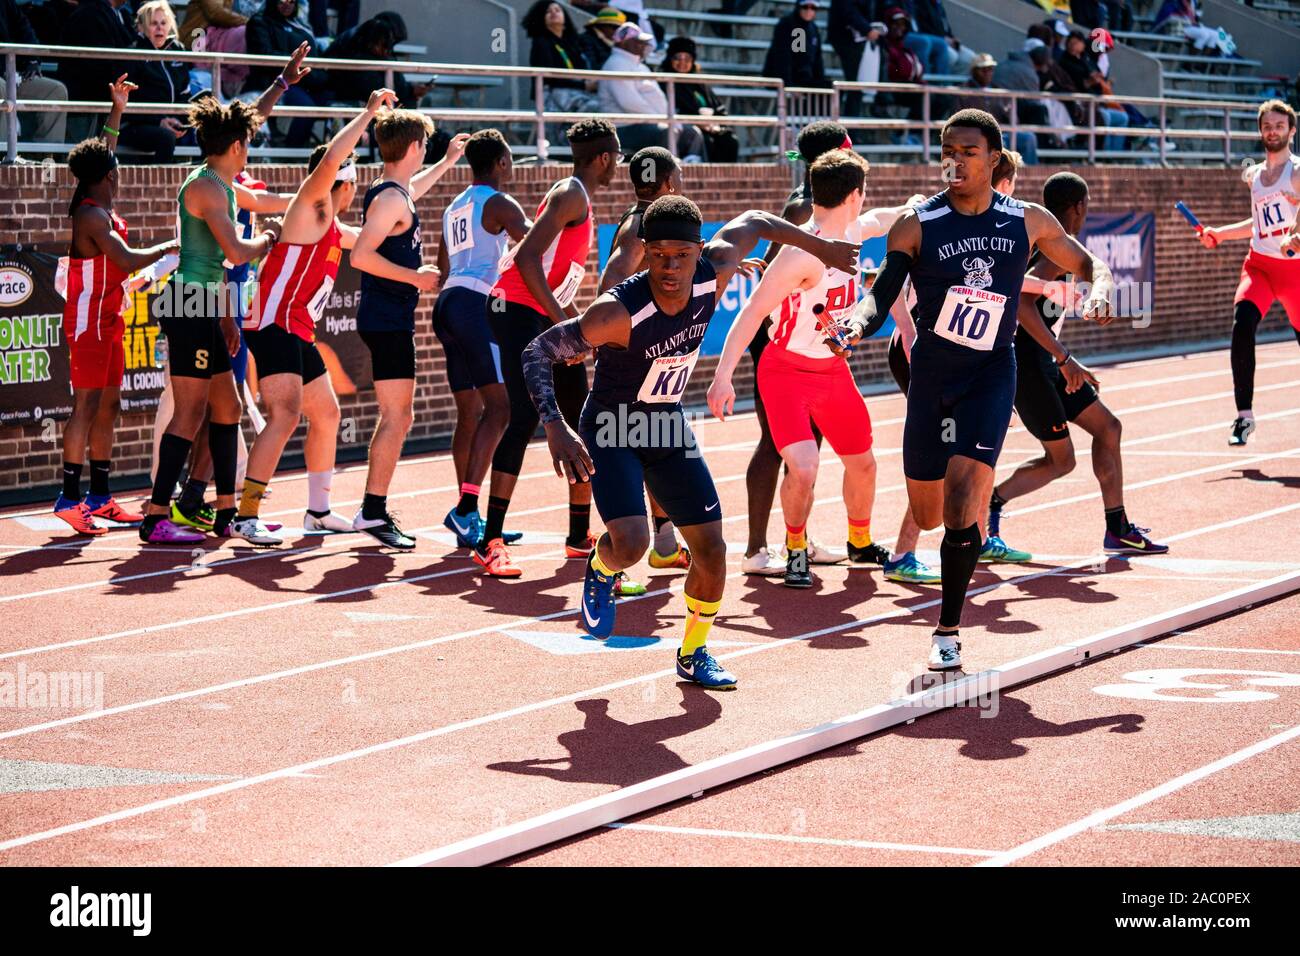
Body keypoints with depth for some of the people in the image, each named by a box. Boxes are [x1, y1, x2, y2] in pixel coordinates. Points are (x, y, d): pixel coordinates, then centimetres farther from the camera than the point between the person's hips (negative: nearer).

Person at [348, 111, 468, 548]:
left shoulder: (394, 192, 14)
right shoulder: (391, 198, -15)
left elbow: (411, 191, 42)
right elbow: (362, 255, -25)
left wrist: (448, 161, 49)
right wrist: (415, 277, -20)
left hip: (390, 320, 11)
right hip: (388, 320, -11)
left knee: (394, 418, 15)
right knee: (396, 419, -11)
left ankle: (376, 511, 19)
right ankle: (372, 512, -10)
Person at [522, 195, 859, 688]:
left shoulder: (711, 277, -18)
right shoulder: (619, 311, -33)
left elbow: (754, 224, 3)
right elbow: (538, 352, -31)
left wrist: (819, 246, 16)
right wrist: (556, 429, -42)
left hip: (669, 426, 5)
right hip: (612, 433, -5)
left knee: (711, 548, 2)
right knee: (631, 543, -24)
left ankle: (693, 653, 25)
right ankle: (600, 570, 14)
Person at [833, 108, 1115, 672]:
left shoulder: (1028, 222, -2)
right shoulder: (917, 225, -8)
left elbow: (1087, 264, 12)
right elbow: (882, 293, -14)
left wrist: (1100, 289, -11)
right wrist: (859, 323, -37)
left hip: (991, 375, -1)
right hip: (931, 373, 1)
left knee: (960, 502, -18)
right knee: (927, 515, 11)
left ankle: (948, 632, -5)